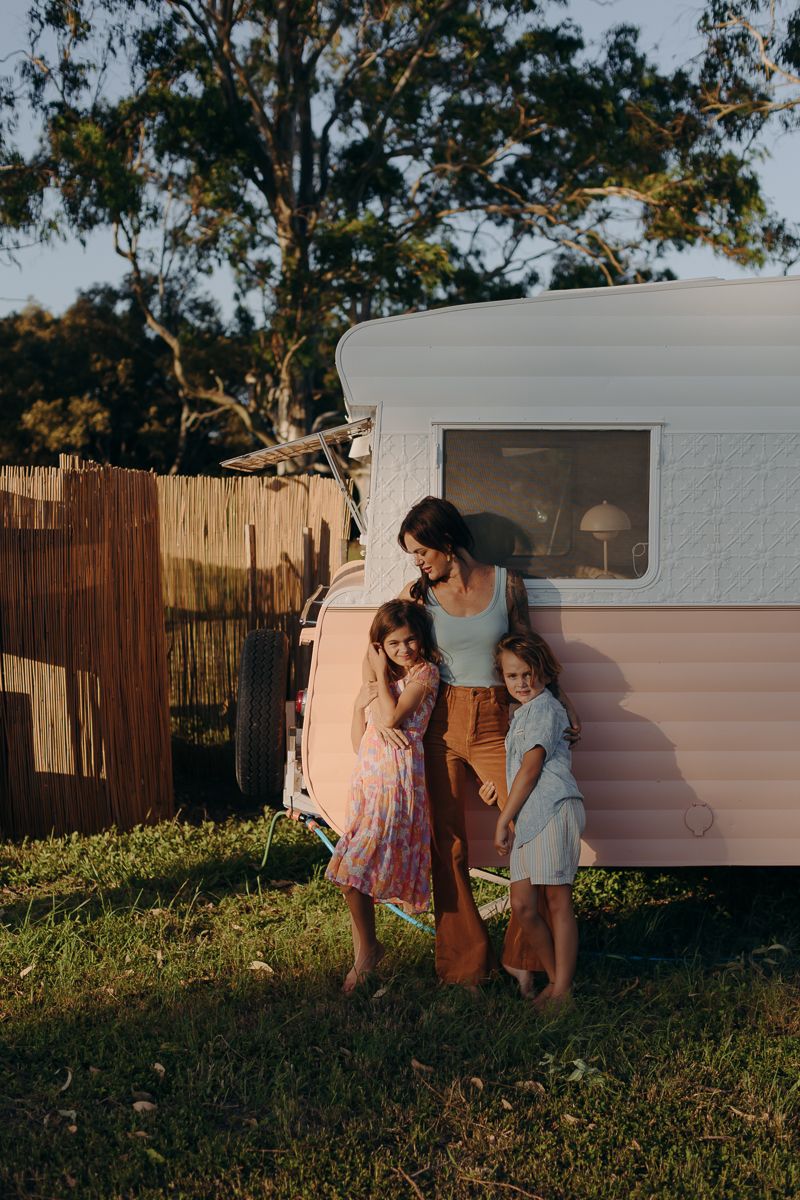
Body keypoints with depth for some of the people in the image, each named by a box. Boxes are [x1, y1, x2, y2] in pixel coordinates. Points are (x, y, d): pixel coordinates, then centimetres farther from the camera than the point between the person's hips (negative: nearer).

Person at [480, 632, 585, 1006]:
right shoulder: (521, 713, 25)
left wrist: (503, 820, -7)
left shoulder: (545, 708, -4)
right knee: (523, 905, 3)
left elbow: (531, 768, -9)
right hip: (526, 818, 9)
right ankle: (555, 978, 16)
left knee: (557, 900, -4)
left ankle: (563, 988, 1)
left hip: (553, 811, -9)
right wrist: (498, 783, 20)